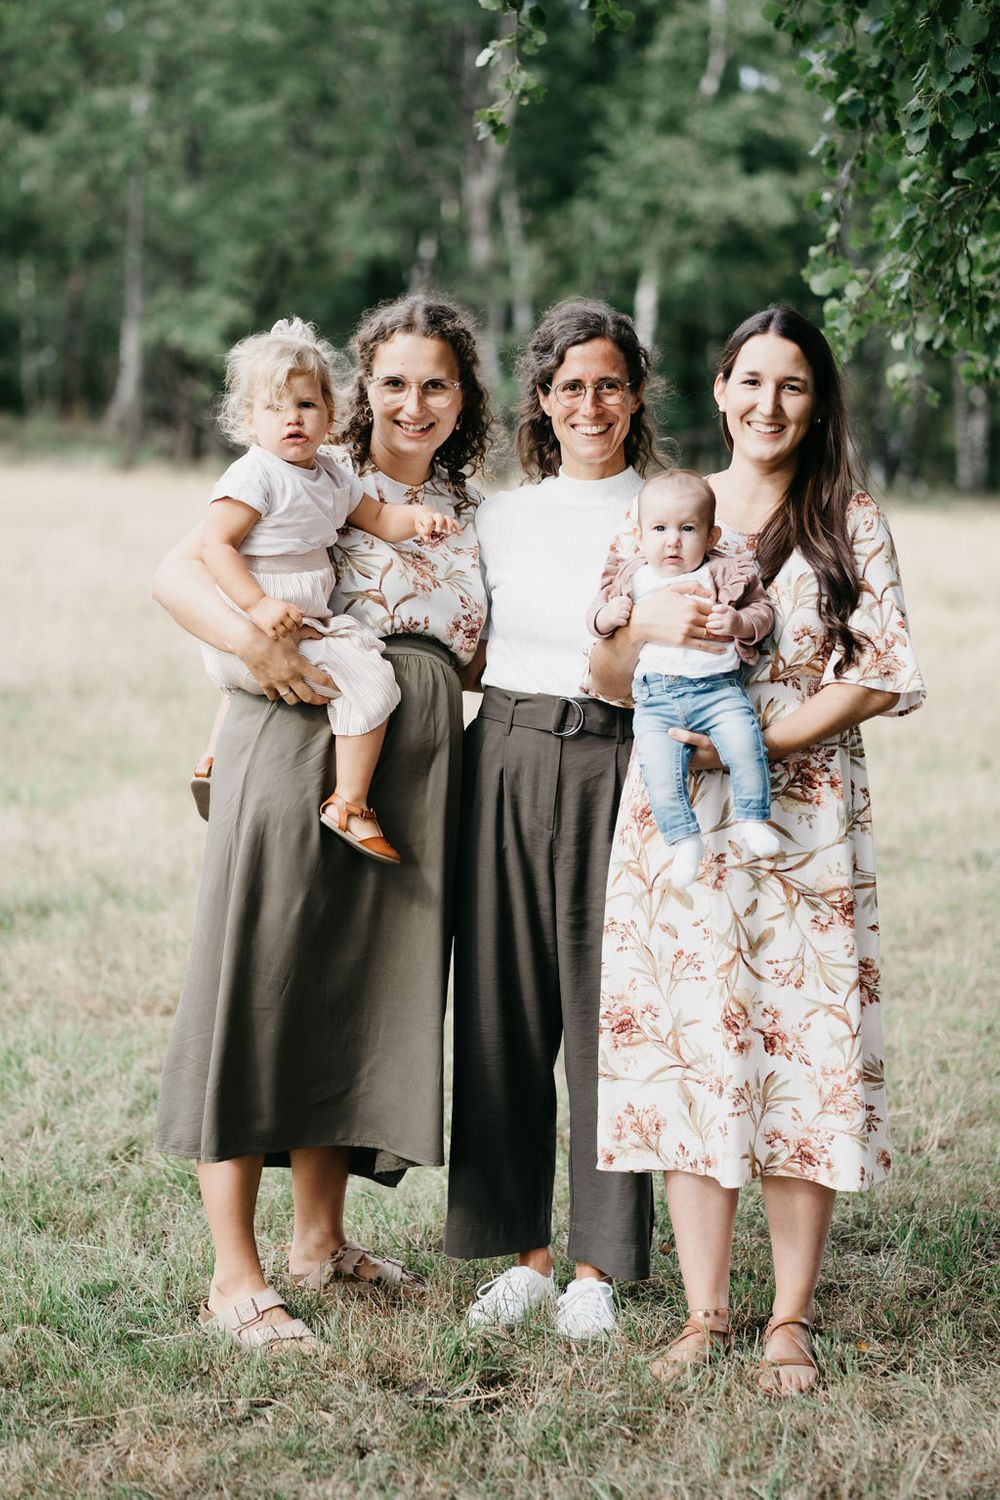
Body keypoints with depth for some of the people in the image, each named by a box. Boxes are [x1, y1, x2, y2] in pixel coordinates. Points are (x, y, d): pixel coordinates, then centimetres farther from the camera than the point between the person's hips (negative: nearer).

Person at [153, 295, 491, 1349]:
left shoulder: (469, 513, 18)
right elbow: (177, 572, -5)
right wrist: (256, 643, -22)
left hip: (415, 771, 6)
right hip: (298, 746, -5)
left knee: (364, 994, 11)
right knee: (263, 990, -4)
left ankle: (320, 1240, 26)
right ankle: (234, 1275, 0)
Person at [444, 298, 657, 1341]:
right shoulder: (500, 517, 12)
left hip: (615, 767, -3)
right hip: (506, 760, 3)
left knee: (604, 1008, -1)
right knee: (504, 1006, 4)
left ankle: (597, 1265, 9)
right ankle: (525, 1251, 15)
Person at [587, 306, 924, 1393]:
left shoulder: (851, 524, 3)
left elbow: (881, 677, -3)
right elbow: (608, 679, 11)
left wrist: (756, 739, -14)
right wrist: (646, 625, -11)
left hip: (805, 821, -2)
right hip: (679, 819, 2)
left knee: (804, 1049, -3)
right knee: (688, 1045, 1)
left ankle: (792, 1319, 6)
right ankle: (705, 1311, 9)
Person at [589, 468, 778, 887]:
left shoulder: (724, 575, 4)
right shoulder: (632, 578, 10)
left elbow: (762, 610, 6)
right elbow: (596, 617, 14)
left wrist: (738, 623, -16)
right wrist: (610, 616, -9)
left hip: (717, 687, -1)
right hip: (654, 697, 1)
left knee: (744, 741, -23)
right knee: (658, 764, -18)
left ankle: (753, 818, -6)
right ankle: (684, 838, -7)